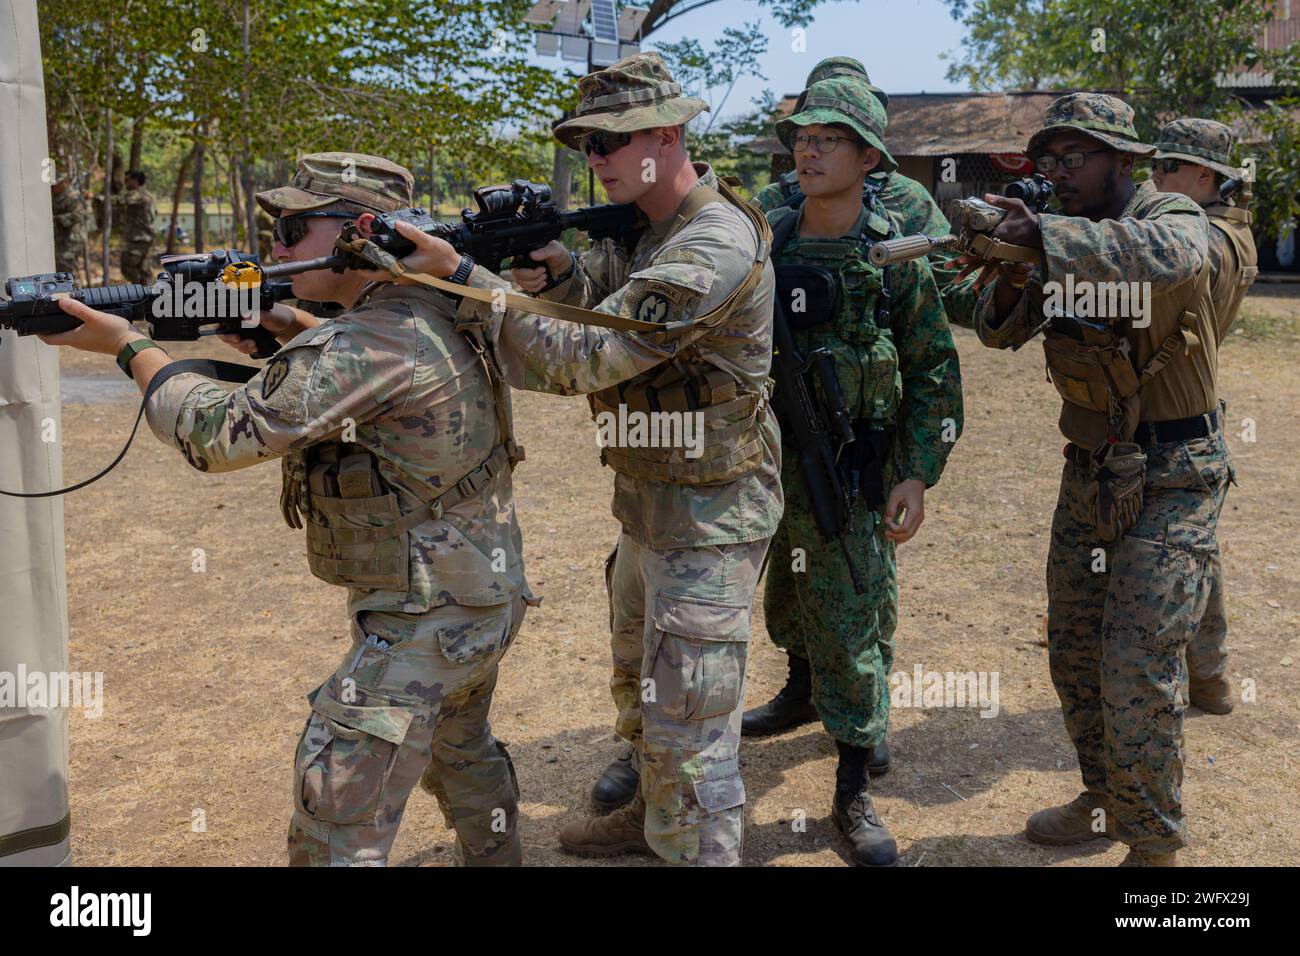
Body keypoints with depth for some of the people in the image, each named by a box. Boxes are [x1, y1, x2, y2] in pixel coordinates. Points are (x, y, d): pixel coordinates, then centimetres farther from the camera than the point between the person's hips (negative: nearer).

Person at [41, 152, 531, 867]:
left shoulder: (378, 340, -25)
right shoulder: (433, 311, 4)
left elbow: (223, 431, -20)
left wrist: (128, 345, -6)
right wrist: (286, 326, 7)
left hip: (424, 622, -10)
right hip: (486, 600, 10)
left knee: (338, 839, -3)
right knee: (462, 754, 30)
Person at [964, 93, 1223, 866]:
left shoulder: (1172, 217, -12)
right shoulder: (1066, 240, 6)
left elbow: (1167, 257, -37)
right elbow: (998, 332, 3)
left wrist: (1040, 234, -42)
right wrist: (1009, 279, -18)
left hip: (1171, 482, -7)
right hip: (1090, 475, 7)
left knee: (1139, 666, -10)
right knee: (1075, 655, 14)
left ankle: (1156, 845, 7)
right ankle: (1107, 802, 33)